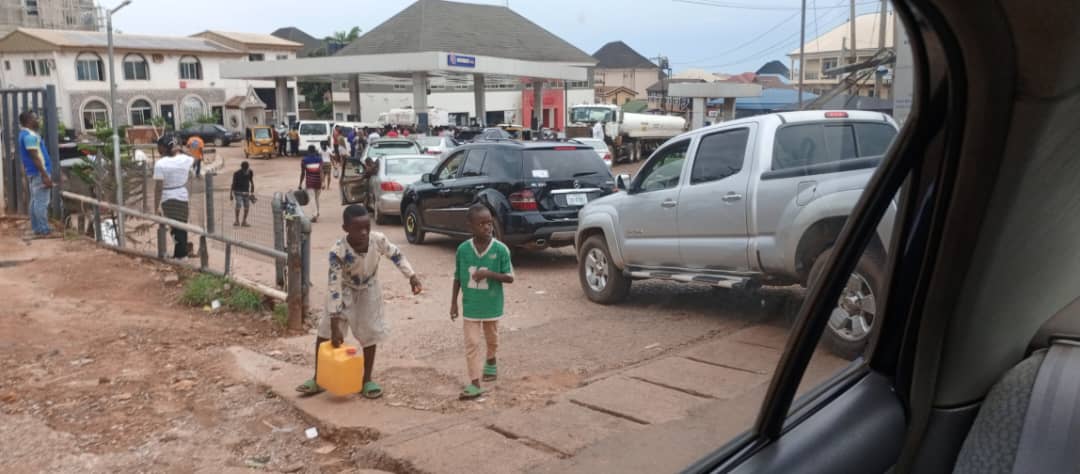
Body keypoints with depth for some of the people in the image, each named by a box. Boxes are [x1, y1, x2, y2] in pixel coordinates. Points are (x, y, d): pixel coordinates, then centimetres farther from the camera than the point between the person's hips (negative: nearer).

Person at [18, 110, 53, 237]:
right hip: (39, 172, -11)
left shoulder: (25, 134, 17)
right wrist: (45, 175, -23)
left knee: (35, 201, 14)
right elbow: (35, 157, -22)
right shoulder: (30, 135, -17)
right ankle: (43, 230, -7)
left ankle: (36, 228, 20)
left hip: (34, 172, 11)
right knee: (42, 202, -8)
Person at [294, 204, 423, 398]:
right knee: (325, 332, -1)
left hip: (369, 291, 2)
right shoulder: (338, 251, -35)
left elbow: (396, 254, -6)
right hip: (345, 291, -2)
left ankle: (367, 380, 21)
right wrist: (335, 326, -33)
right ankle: (318, 379, 16)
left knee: (370, 334, 4)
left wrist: (412, 276, -13)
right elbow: (334, 287, -33)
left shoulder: (378, 240, -28)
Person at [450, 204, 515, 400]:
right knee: (471, 343, -1)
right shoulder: (463, 249, -10)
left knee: (491, 337, 22)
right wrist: (454, 302, 2)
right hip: (471, 306, 0)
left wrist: (489, 274, -27)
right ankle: (474, 383, 3)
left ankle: (491, 361, 51)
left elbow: (510, 277, -11)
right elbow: (457, 277, 1)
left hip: (492, 305, 0)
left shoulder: (501, 249, -15)